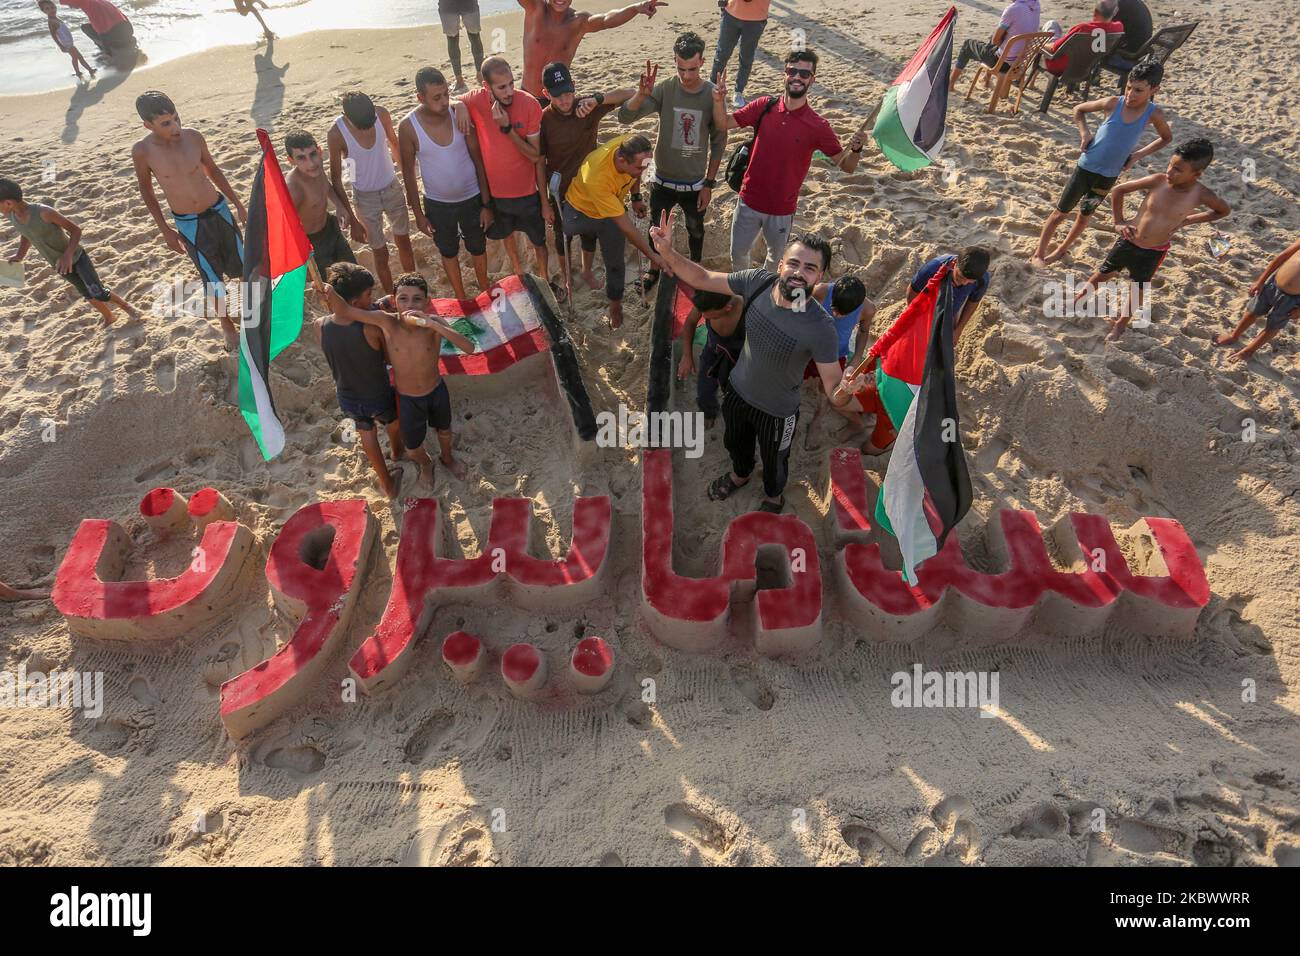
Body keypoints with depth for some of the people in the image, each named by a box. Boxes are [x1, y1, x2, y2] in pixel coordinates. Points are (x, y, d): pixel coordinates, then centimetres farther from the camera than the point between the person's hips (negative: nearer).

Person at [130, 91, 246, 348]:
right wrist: (165, 231, -2)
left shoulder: (193, 136, -11)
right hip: (188, 224, -2)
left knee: (240, 264, 16)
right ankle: (226, 324, 28)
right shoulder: (142, 151, -16)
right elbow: (146, 191, -2)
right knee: (212, 278, 7)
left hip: (218, 210, 2)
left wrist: (238, 204, 9)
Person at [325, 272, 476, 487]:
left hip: (437, 391, 0)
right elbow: (343, 311, -25)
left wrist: (434, 325, -50)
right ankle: (426, 463, 56)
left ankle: (447, 458, 64)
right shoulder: (388, 321, -25)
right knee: (412, 450, 18)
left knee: (444, 431, 29)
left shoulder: (434, 323, -27)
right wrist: (331, 293, -48)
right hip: (408, 399, 0)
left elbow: (469, 348, -40)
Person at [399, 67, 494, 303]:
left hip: (471, 198, 0)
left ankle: (485, 290, 45)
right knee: (449, 253, 19)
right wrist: (418, 213, -4)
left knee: (478, 248, 20)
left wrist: (486, 204, -8)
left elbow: (478, 160, -8)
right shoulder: (408, 126, -18)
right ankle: (462, 299, 40)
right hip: (437, 204, 0)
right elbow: (408, 172, -7)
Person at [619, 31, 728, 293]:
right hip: (663, 180, 0)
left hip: (695, 183, 0)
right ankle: (655, 269, 44)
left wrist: (709, 183, -6)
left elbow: (718, 143, -6)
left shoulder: (713, 94, -14)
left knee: (695, 231, 21)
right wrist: (642, 94, -41)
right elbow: (624, 117, -22)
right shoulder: (664, 89, -15)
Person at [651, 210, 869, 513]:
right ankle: (740, 473, 69)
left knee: (774, 461, 27)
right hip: (737, 391, 4)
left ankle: (773, 495, 62)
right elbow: (703, 278, -11)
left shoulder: (821, 329, -35)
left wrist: (846, 389, -54)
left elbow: (834, 393, -31)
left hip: (777, 412, -4)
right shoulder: (758, 281, -23)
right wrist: (668, 252, -26)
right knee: (735, 442, 34)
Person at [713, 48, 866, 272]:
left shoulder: (818, 127, -14)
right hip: (749, 202, 2)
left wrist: (856, 149, -30)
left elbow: (846, 166, -8)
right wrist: (719, 100, -21)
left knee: (776, 259, 20)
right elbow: (724, 124, -1)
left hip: (782, 210, -2)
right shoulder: (764, 106, -8)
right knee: (738, 253, 18)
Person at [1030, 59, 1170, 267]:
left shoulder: (1154, 114, -11)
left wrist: (1139, 154, -5)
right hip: (1085, 167, -1)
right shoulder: (1113, 103, -14)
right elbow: (1079, 109, 2)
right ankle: (1038, 254, 14)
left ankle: (1061, 250, 33)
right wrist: (1084, 133, -11)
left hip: (1109, 176, 2)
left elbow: (1167, 138, 6)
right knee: (1061, 212, 3)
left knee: (1085, 215, 15)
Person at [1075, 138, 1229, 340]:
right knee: (1102, 275, 15)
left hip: (1153, 253, 0)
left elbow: (1225, 210, 4)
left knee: (1138, 288, 17)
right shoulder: (1158, 181, -19)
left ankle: (1121, 323, 38)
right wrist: (1119, 222, -5)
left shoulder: (1200, 195, -18)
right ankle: (1076, 301, 39)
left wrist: (1187, 220, -4)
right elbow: (1118, 190, -6)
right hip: (1128, 242, 0)